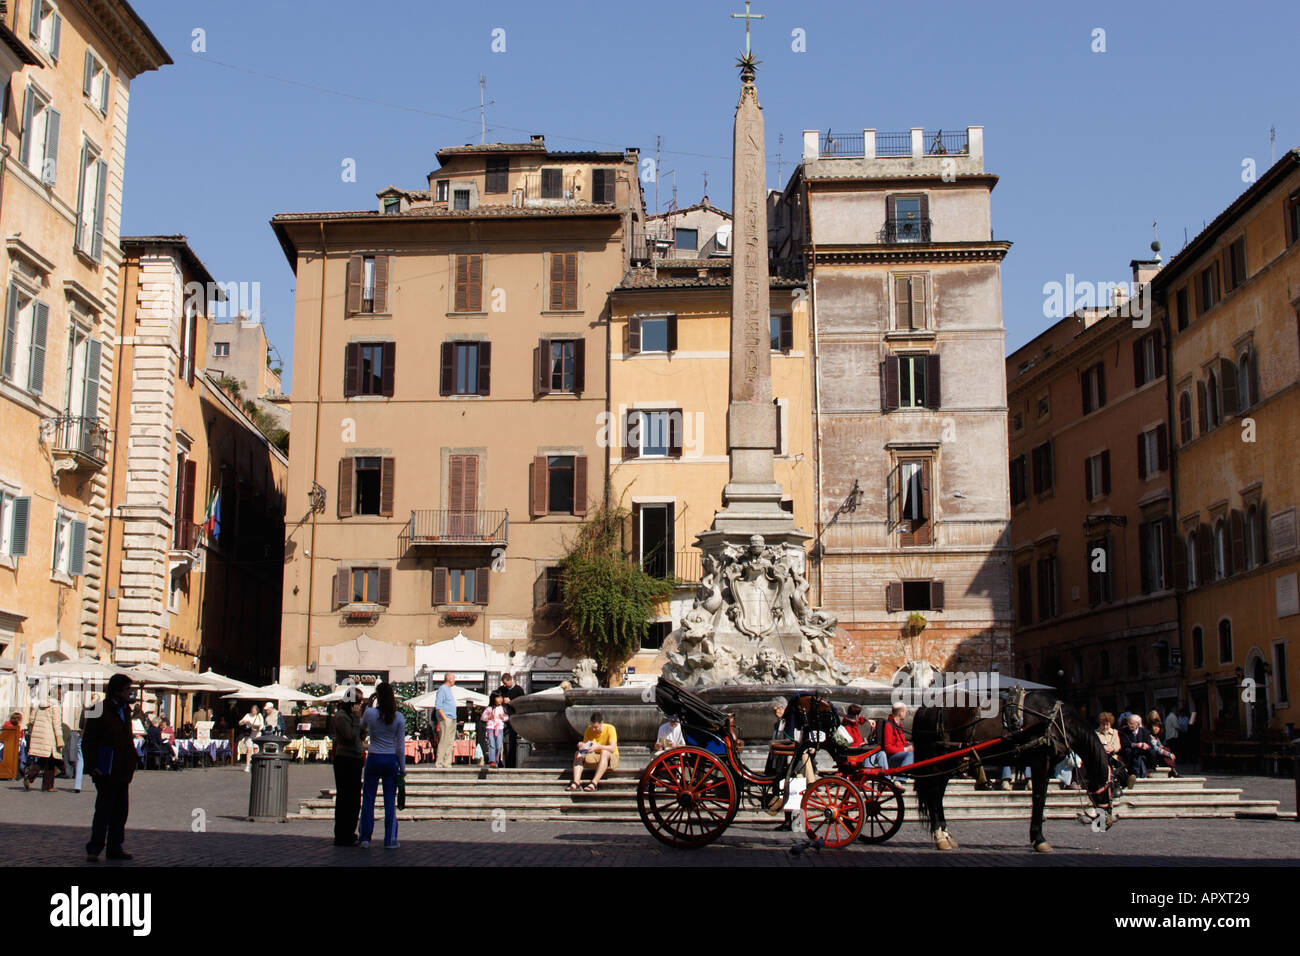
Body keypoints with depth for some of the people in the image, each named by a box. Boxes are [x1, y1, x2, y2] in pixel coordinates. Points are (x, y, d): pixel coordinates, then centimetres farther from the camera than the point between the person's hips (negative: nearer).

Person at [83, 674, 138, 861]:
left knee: (121, 810, 10)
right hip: (106, 771, -8)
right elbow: (87, 741, -10)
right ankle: (94, 848, 0)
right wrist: (93, 766, -15)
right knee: (104, 808, -6)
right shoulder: (100, 710, -10)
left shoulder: (125, 710, 14)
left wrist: (131, 763, 14)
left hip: (123, 771, 8)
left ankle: (115, 847, 17)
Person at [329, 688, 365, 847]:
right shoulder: (341, 716, -11)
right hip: (345, 760, -10)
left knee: (354, 799, 12)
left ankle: (349, 832, 20)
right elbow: (351, 736, -21)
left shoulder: (351, 715, 17)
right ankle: (341, 836, -2)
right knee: (345, 798, -6)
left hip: (354, 760, 10)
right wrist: (357, 718, -15)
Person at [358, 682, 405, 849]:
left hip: (373, 759, 0)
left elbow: (362, 727, 15)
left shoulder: (370, 713, -8)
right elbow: (401, 745, -3)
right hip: (391, 760, 0)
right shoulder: (398, 717, -6)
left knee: (368, 799, 10)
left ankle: (365, 838, 11)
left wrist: (369, 706, 16)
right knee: (390, 801, 6)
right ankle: (390, 840, 8)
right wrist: (402, 767, 4)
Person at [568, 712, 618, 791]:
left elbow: (613, 748, -26)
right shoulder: (589, 729, -2)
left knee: (604, 752, -38)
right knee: (578, 754, -17)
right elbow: (584, 743, 0)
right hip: (595, 757, 5)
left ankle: (594, 783, -48)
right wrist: (581, 745, -25)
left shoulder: (610, 729, -15)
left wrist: (598, 746, -41)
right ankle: (576, 782, -35)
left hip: (610, 758, -5)